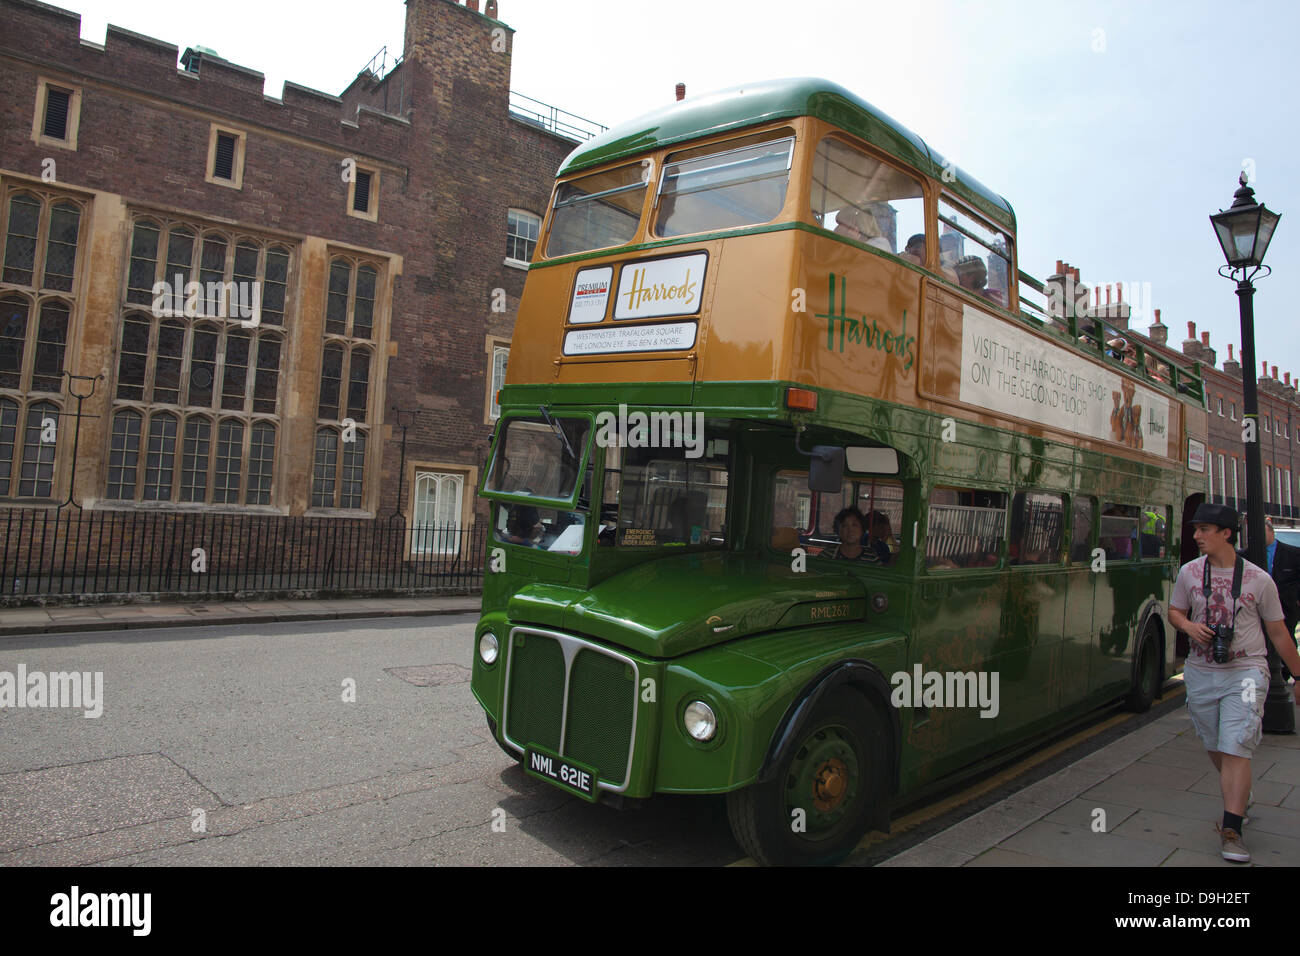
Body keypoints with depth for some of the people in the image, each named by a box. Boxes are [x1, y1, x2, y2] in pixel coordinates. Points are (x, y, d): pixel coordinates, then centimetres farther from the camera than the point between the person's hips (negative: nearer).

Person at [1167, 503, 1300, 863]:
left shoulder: (1259, 579, -4)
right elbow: (1174, 611, 14)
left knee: (1235, 750, -11)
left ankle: (1231, 831, -8)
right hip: (1200, 672, 4)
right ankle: (1240, 799, 39)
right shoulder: (1189, 572, 3)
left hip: (1245, 672, -3)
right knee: (1215, 748, 13)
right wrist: (1189, 626, -8)